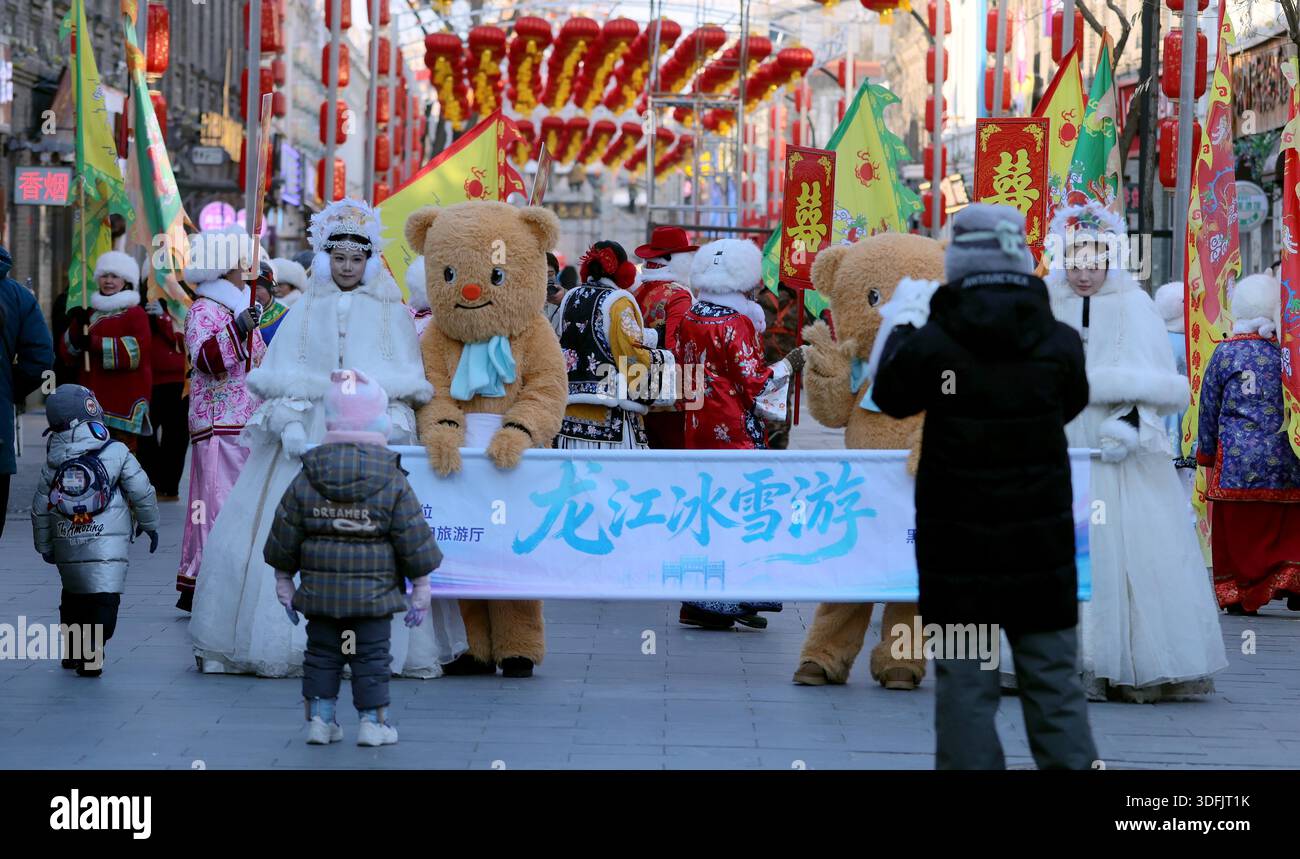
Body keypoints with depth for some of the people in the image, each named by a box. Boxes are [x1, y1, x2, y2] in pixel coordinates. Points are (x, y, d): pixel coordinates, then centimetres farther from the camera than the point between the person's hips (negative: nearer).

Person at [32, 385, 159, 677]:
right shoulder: (116, 453, -5)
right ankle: (92, 650, -22)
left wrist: (44, 545, 21)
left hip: (66, 547, 4)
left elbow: (40, 507, 9)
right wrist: (148, 523, 17)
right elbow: (141, 492, 0)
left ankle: (72, 650, 31)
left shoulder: (53, 462, 5)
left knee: (73, 595, 22)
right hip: (109, 544, -4)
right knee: (105, 598, -7)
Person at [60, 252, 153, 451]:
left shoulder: (135, 314, 0)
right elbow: (69, 353, 14)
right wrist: (76, 327, -5)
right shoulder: (92, 314, 20)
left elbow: (138, 350, -17)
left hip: (124, 398, -6)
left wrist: (96, 344, -19)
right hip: (94, 395, 6)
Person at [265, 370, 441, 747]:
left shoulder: (307, 479, -2)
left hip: (320, 589, 2)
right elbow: (415, 540, -6)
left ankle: (319, 718, 13)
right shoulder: (393, 482, -8)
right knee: (372, 656, 6)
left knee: (322, 653, 13)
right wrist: (420, 589, 4)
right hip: (374, 592, -2)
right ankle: (373, 722, 8)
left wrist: (283, 581, 15)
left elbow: (285, 535, 3)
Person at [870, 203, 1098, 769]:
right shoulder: (1059, 344, -6)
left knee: (965, 684, 4)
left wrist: (900, 321, 19)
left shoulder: (932, 343, -12)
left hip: (959, 546, -2)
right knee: (1054, 680, 10)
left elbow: (888, 395, 6)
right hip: (1042, 543, 2)